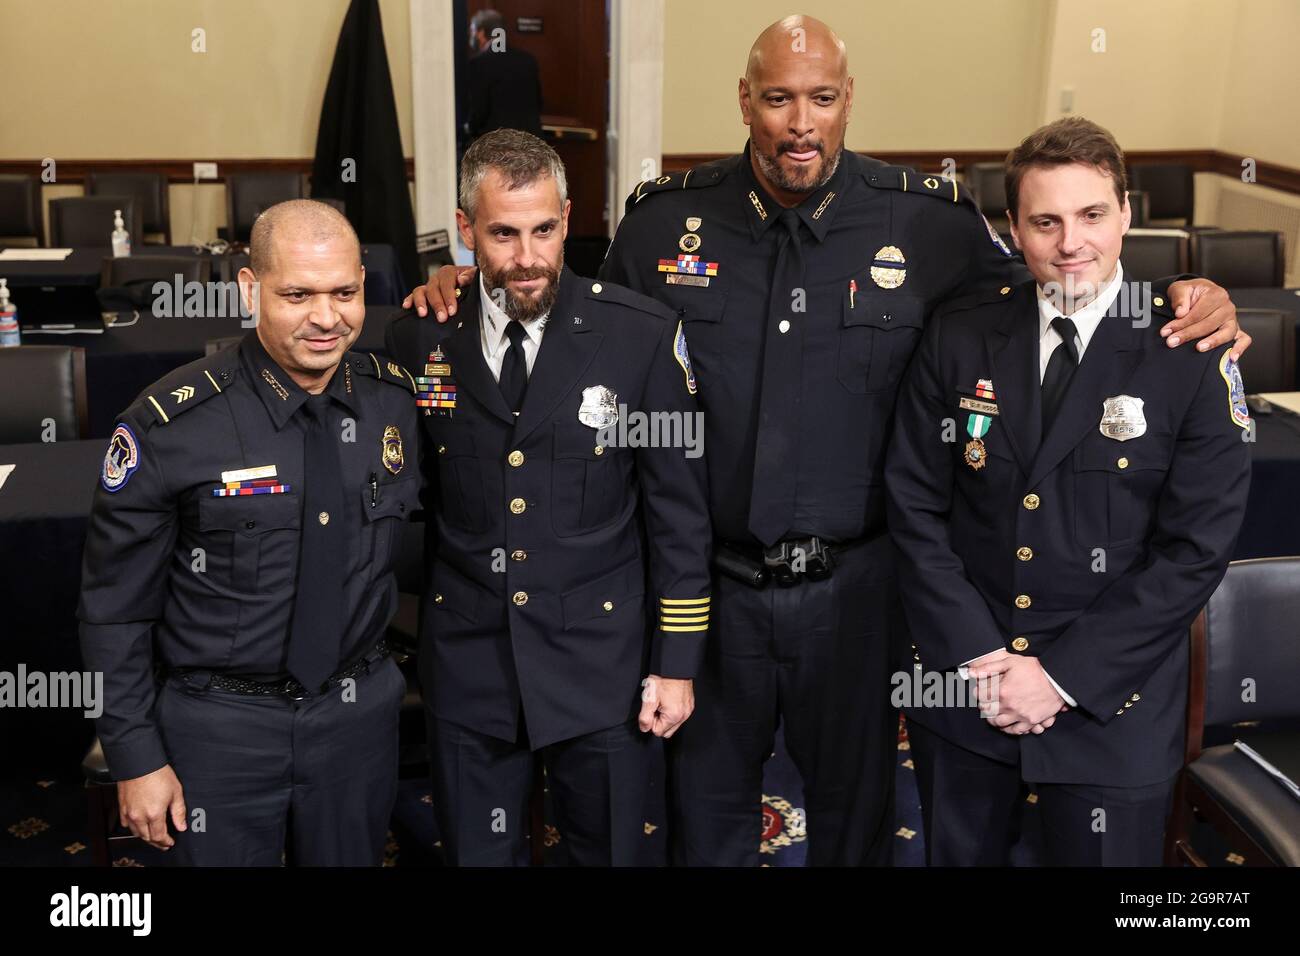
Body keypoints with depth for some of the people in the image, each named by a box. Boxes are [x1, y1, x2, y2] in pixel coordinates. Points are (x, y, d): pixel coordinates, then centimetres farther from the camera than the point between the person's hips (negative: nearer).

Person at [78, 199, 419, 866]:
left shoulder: (395, 397, -5)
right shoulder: (172, 423, -16)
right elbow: (114, 605, -9)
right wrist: (136, 757, -7)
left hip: (360, 713, 4)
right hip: (221, 728, -3)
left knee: (353, 857, 19)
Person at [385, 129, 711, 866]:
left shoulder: (644, 335, -9)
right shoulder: (421, 339, -3)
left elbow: (678, 511, -4)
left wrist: (677, 663, -4)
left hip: (601, 665, -1)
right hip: (467, 666, 2)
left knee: (613, 851, 12)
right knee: (476, 854, 15)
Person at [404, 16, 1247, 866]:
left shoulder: (930, 223, -7)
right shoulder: (665, 219, -4)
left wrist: (1187, 308, -13)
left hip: (854, 586, 0)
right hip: (711, 579, 1)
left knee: (856, 809, 21)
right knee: (708, 806, 21)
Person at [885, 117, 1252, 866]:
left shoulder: (1191, 353, -9)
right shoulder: (959, 337, -1)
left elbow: (1198, 544, -11)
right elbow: (916, 504, -1)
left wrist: (1064, 675, -14)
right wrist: (976, 656, -10)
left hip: (1112, 703, -2)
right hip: (961, 687, 3)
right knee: (959, 853, 18)